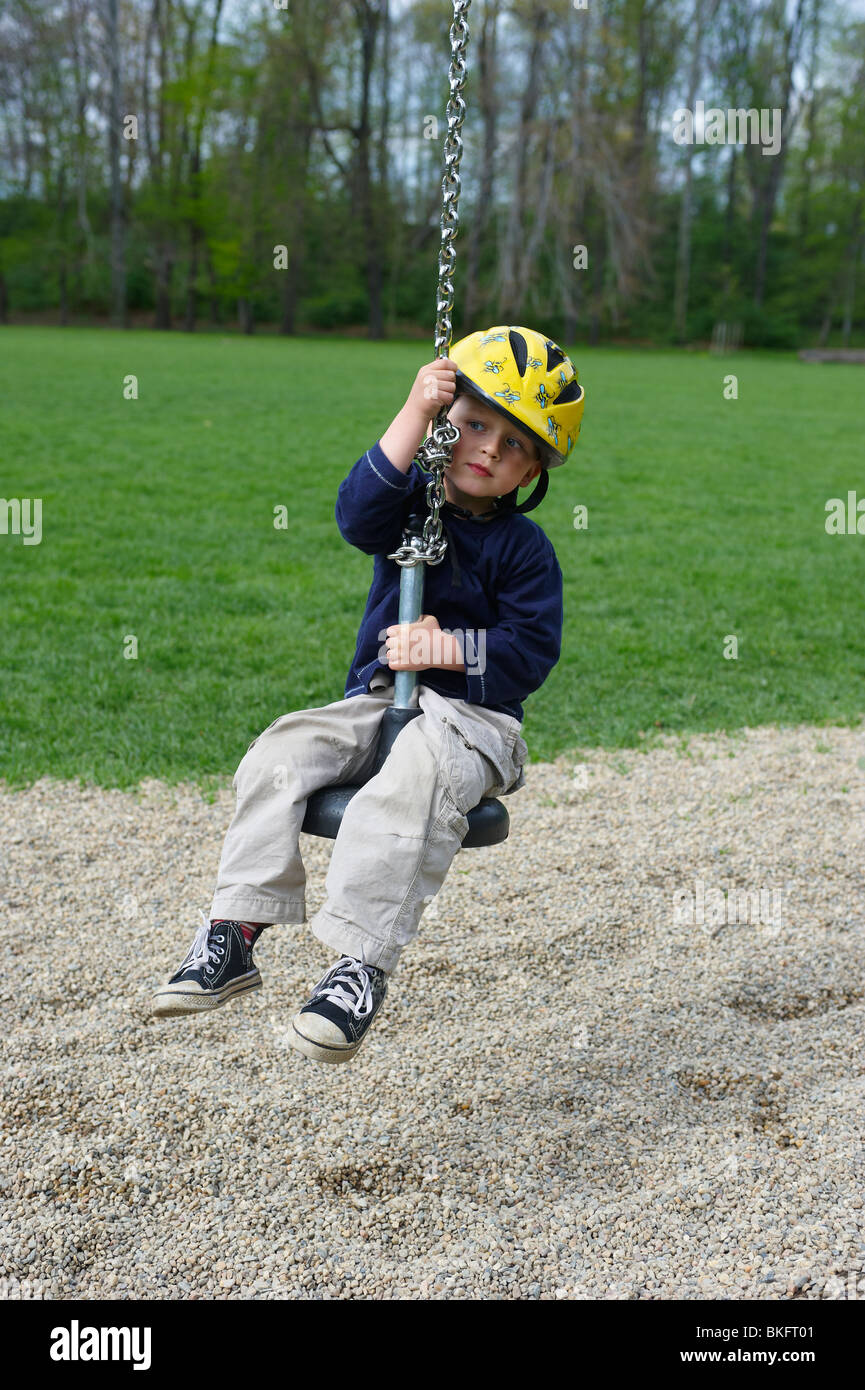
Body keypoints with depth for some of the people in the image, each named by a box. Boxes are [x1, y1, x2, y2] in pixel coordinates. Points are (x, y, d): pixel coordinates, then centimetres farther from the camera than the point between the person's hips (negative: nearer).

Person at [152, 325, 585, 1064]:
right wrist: (414, 415, -23)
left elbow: (531, 650, -5)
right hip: (376, 701, 4)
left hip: (471, 714, -4)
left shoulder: (523, 548, 2)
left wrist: (453, 648, -18)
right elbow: (361, 515, -16)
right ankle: (233, 935, -21)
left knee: (420, 769, -37)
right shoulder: (413, 500, 9)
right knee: (282, 749, -21)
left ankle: (362, 962, -41)